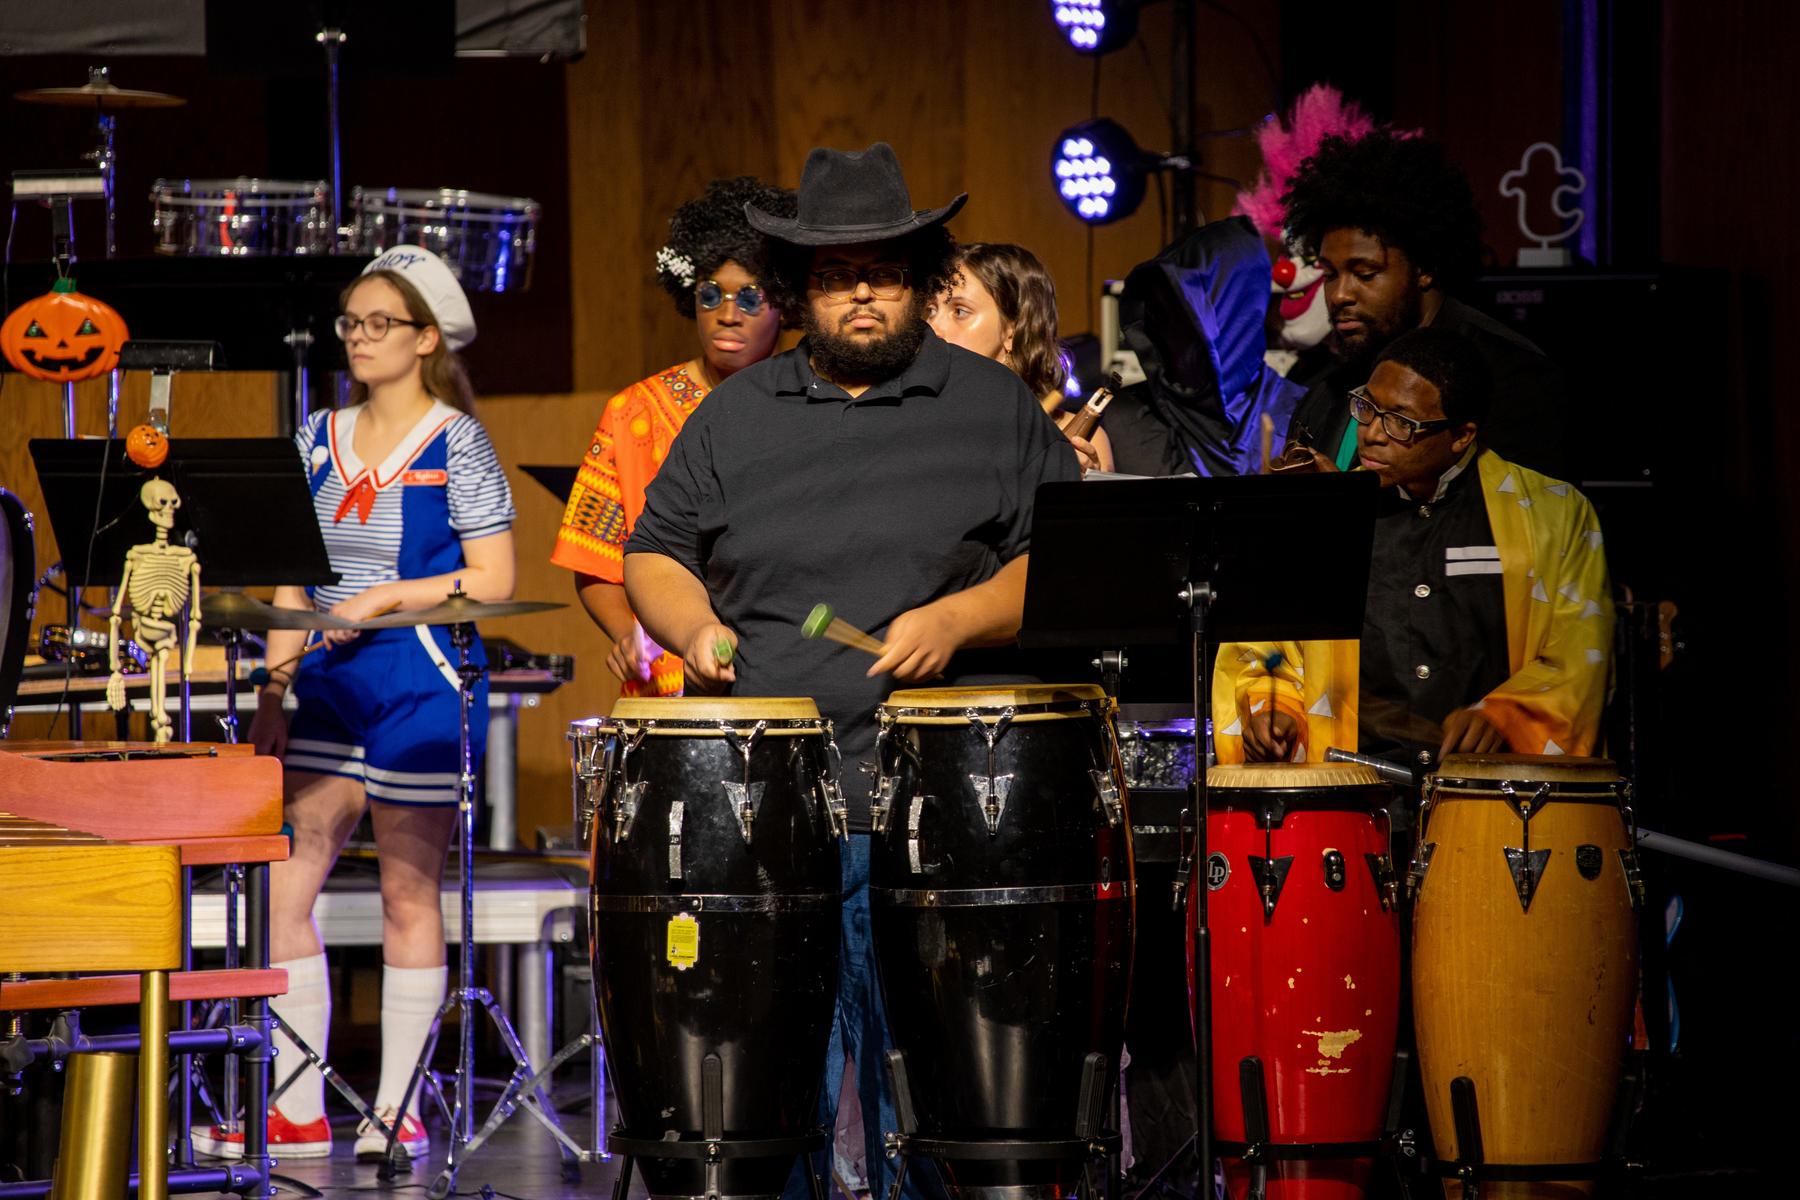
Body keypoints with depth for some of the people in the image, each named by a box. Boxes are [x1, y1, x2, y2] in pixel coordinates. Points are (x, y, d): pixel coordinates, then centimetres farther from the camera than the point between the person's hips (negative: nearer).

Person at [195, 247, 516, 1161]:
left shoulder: (456, 444, -4)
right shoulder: (320, 439, 12)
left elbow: (492, 580, -9)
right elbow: (293, 578, 14)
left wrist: (387, 597, -18)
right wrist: (273, 692, 8)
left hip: (422, 682, -6)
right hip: (330, 683, 6)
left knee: (409, 891, 1)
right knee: (281, 885, 0)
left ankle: (398, 1107, 8)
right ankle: (297, 1110, 6)